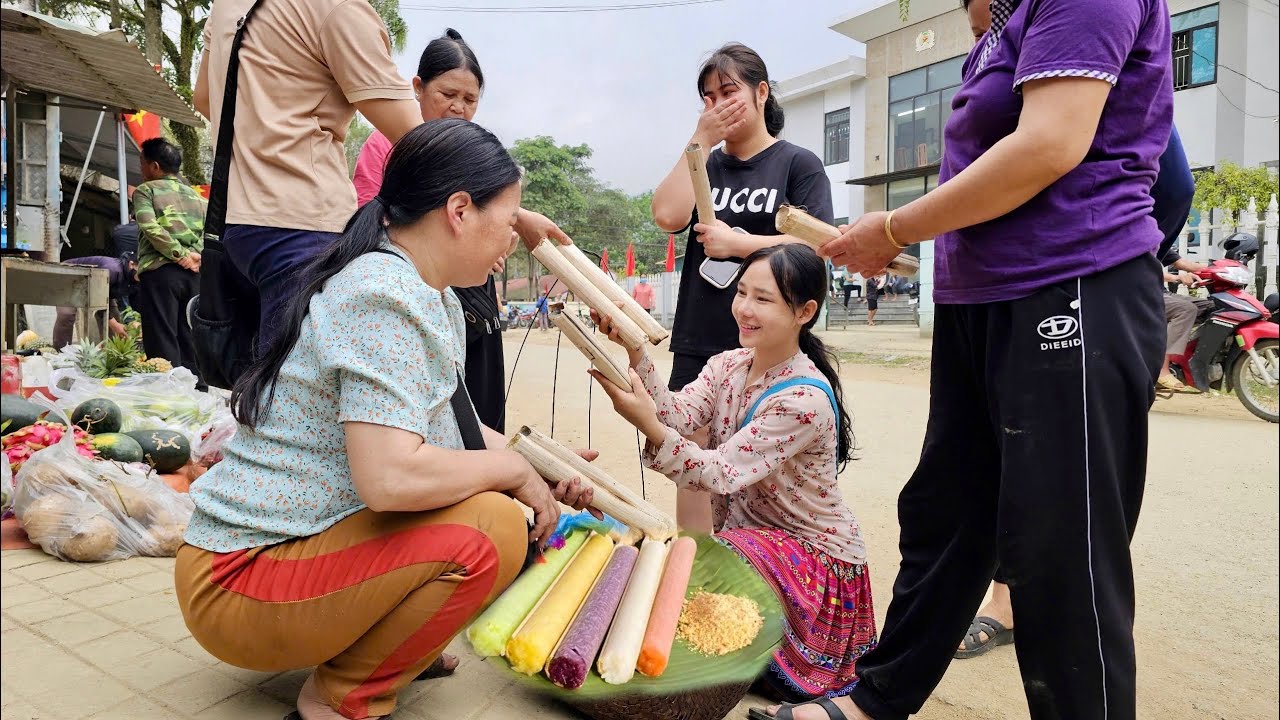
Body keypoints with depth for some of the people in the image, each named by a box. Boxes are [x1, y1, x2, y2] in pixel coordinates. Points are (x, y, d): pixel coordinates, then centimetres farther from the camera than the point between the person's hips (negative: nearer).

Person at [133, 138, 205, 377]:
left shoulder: (145, 190, 5)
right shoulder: (197, 196, 20)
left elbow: (150, 228, -12)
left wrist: (179, 254, -8)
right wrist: (196, 254, 0)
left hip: (159, 271, -5)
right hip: (194, 274, 5)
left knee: (162, 343, -6)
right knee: (190, 342, 6)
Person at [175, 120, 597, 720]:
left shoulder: (438, 301, 5)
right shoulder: (384, 296, -24)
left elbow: (444, 426, 13)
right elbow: (391, 478, -33)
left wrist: (540, 473, 4)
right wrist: (513, 470, -18)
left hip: (307, 536, 9)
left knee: (499, 497, 7)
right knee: (492, 530, -26)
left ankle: (382, 638, 11)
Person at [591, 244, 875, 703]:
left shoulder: (805, 399, -25)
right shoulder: (729, 365, -3)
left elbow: (722, 473, -32)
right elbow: (679, 414, -20)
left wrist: (646, 424, -44)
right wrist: (636, 353, -34)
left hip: (815, 558, -7)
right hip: (751, 538, 7)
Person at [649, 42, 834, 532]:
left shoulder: (799, 164, 5)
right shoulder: (704, 165, 16)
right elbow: (667, 216, -3)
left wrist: (736, 243, -11)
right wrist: (702, 139, 0)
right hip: (698, 343, 4)